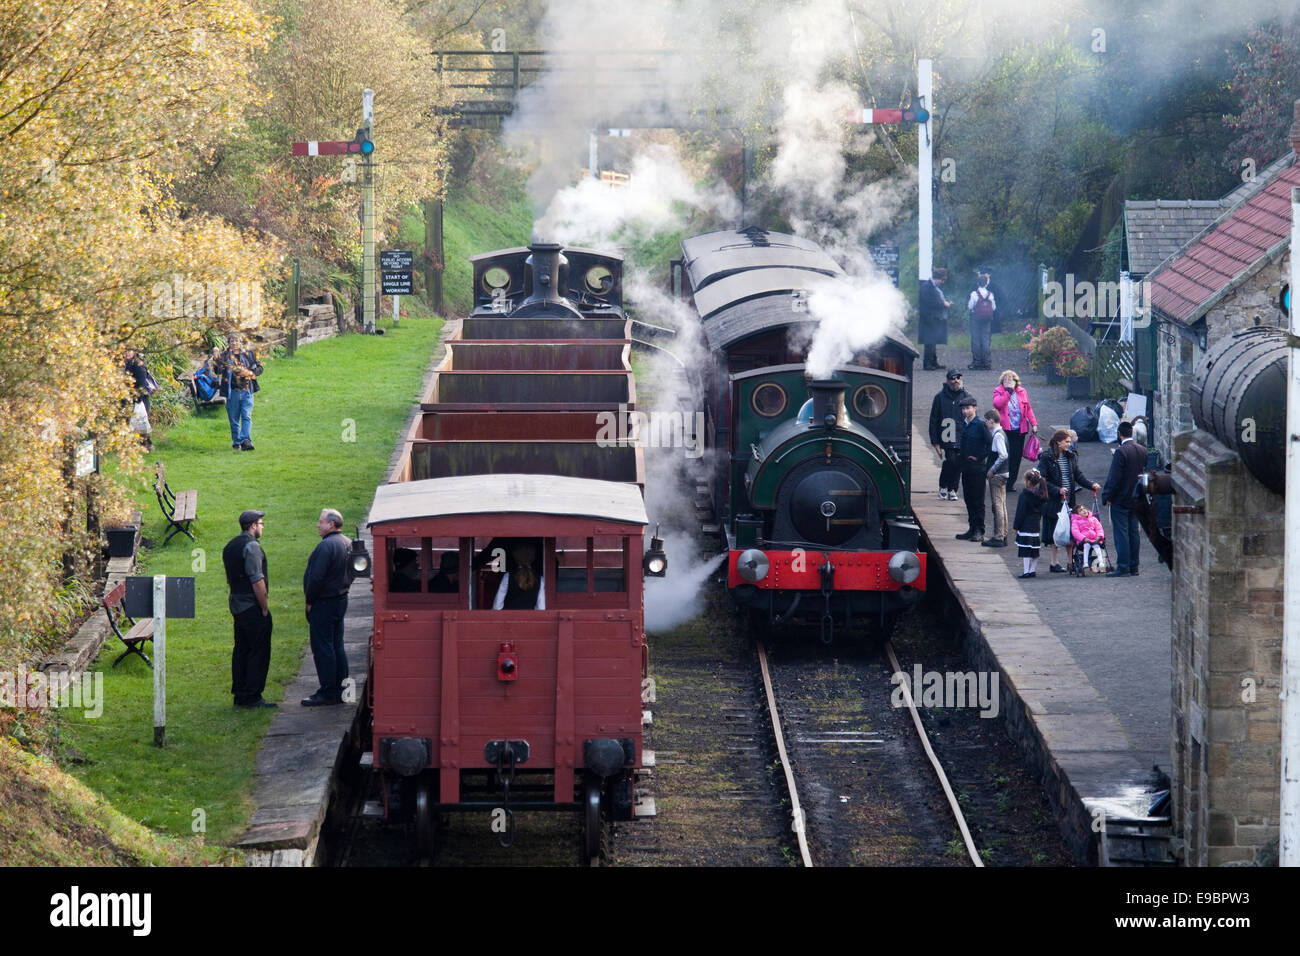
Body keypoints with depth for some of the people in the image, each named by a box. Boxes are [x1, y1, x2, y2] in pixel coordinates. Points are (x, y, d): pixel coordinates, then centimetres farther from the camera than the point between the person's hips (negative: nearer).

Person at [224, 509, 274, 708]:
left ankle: (239, 694, 15)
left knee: (241, 651, 13)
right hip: (253, 607, -9)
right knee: (259, 652, -4)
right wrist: (264, 608, -13)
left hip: (237, 607, 9)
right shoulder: (251, 546, -16)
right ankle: (251, 696, -5)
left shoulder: (229, 546, 13)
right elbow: (257, 581, -19)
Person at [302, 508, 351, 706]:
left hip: (324, 603, -10)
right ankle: (341, 690, 17)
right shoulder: (347, 544, 11)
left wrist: (309, 601, -12)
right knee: (337, 647, 14)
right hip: (341, 599, 10)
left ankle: (327, 693, -4)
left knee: (322, 648, -5)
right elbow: (350, 574, 18)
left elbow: (316, 577, -23)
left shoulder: (326, 545, -20)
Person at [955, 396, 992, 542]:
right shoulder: (964, 426, 11)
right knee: (969, 499, 11)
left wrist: (980, 458, -12)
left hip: (977, 469, -7)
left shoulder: (980, 425, -11)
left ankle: (979, 531, 0)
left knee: (978, 501, -3)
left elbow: (990, 444, -14)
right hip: (966, 468, 7)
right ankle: (972, 529, 17)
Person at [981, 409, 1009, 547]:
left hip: (997, 475, -10)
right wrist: (992, 470, 15)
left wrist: (992, 470, -18)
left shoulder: (998, 435, -18)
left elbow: (1003, 456, -26)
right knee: (1001, 505, 14)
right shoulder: (1000, 433, 12)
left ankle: (998, 538, -5)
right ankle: (1003, 536, 20)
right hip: (1002, 474, 10)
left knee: (998, 506, -7)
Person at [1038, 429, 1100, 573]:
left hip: (1069, 501, 5)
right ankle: (1054, 563, 11)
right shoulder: (1046, 458, -8)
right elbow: (1042, 480, -12)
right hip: (1053, 501, -5)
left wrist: (1091, 485, -6)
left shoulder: (1071, 457, 10)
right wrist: (1057, 490, -23)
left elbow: (1078, 476, 10)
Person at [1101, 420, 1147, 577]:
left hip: (1120, 499, -7)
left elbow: (1114, 477, -17)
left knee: (1121, 533, -5)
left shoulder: (1121, 452, -17)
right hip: (1136, 499, 7)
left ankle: (1122, 567, -6)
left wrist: (1107, 497, -10)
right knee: (1134, 533, 11)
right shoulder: (1142, 450, 6)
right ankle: (1134, 567, 13)